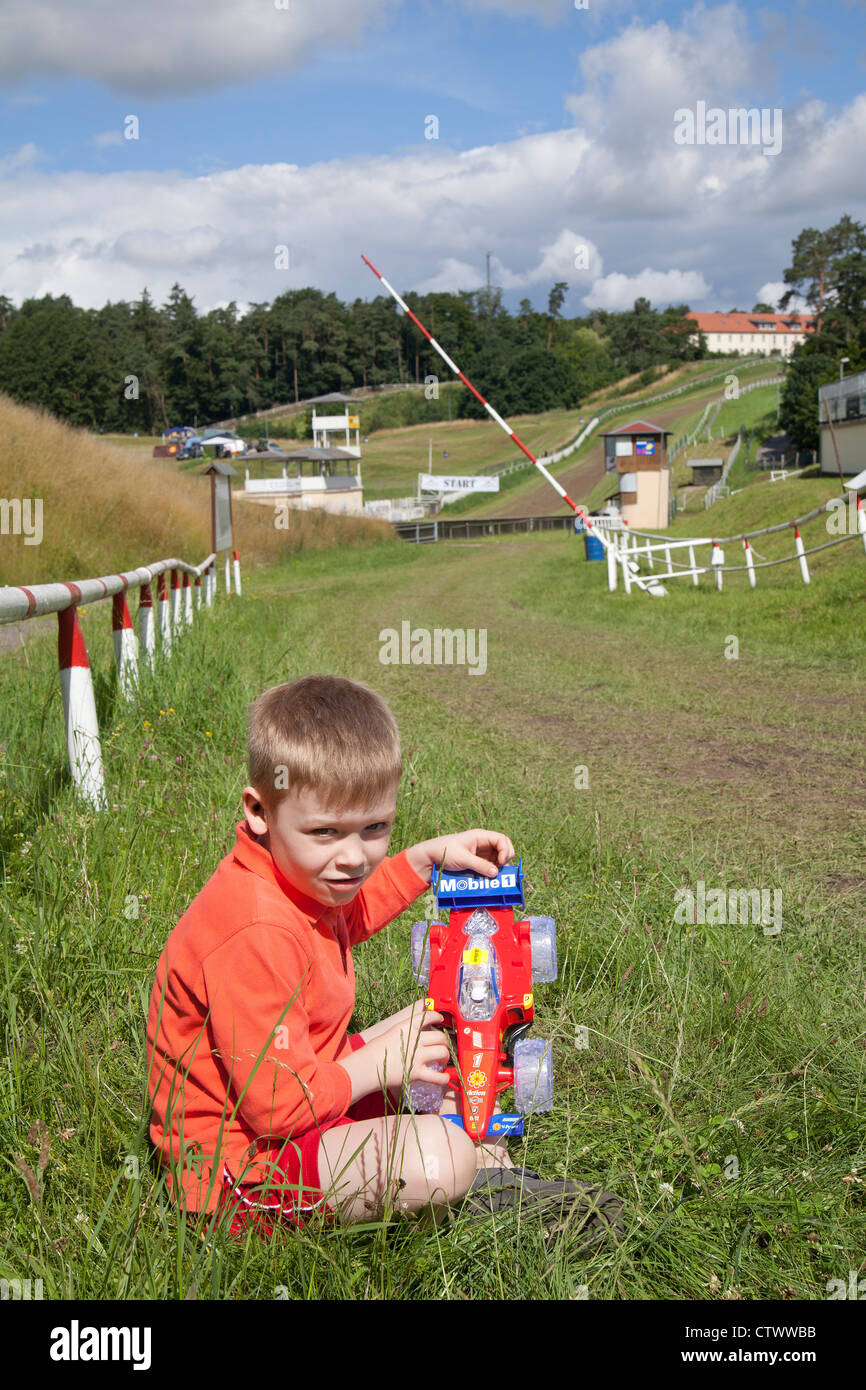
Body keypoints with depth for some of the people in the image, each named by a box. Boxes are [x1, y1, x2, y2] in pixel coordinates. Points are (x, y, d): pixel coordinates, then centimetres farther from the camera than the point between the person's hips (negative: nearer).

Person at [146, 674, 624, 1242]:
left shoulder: (291, 875, 0)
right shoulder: (255, 936, -32)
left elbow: (351, 916, 27)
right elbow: (278, 1105, -30)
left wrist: (429, 856, 17)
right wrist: (377, 1064, -15)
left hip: (306, 1096, 11)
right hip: (242, 1168, -10)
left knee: (429, 1035, 20)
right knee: (438, 1161, -29)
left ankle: (492, 1163, 10)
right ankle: (493, 1184, 3)